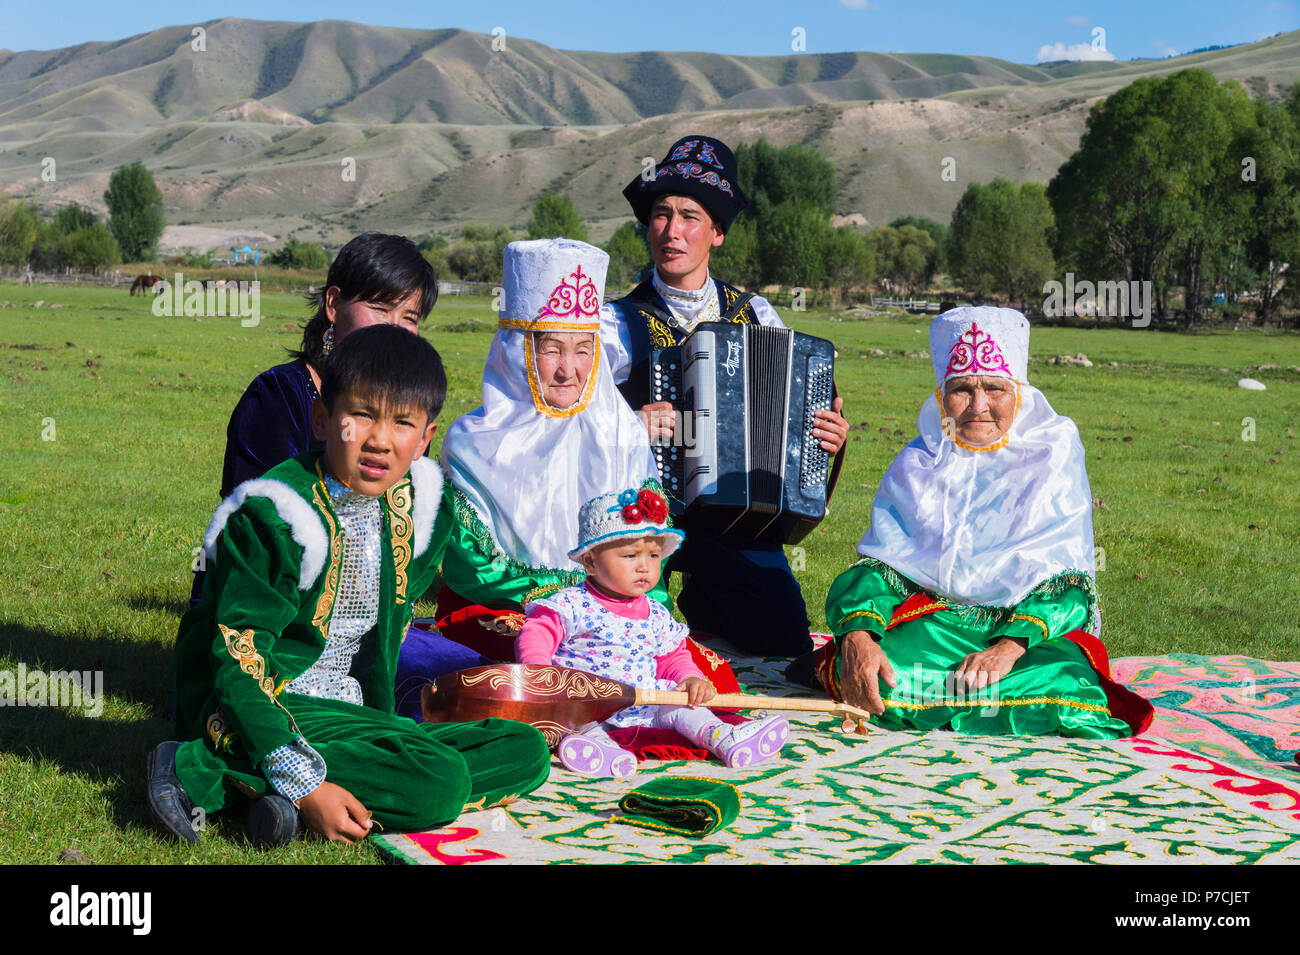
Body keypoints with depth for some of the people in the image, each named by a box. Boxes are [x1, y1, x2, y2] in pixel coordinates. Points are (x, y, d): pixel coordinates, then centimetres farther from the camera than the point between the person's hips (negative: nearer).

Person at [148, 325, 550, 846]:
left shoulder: (417, 509, 5)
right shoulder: (271, 516, -16)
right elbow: (240, 659, -20)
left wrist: (379, 724, 13)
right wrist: (305, 783, -28)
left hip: (353, 713, 9)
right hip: (267, 706, -8)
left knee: (526, 751, -7)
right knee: (438, 785, -27)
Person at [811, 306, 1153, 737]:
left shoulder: (1055, 455, 4)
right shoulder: (918, 463, 11)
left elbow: (1069, 581, -4)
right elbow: (878, 563, 3)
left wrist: (1009, 647, -23)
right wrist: (856, 634, -21)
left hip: (1035, 625, 0)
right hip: (936, 618, 1)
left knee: (1062, 690, -35)